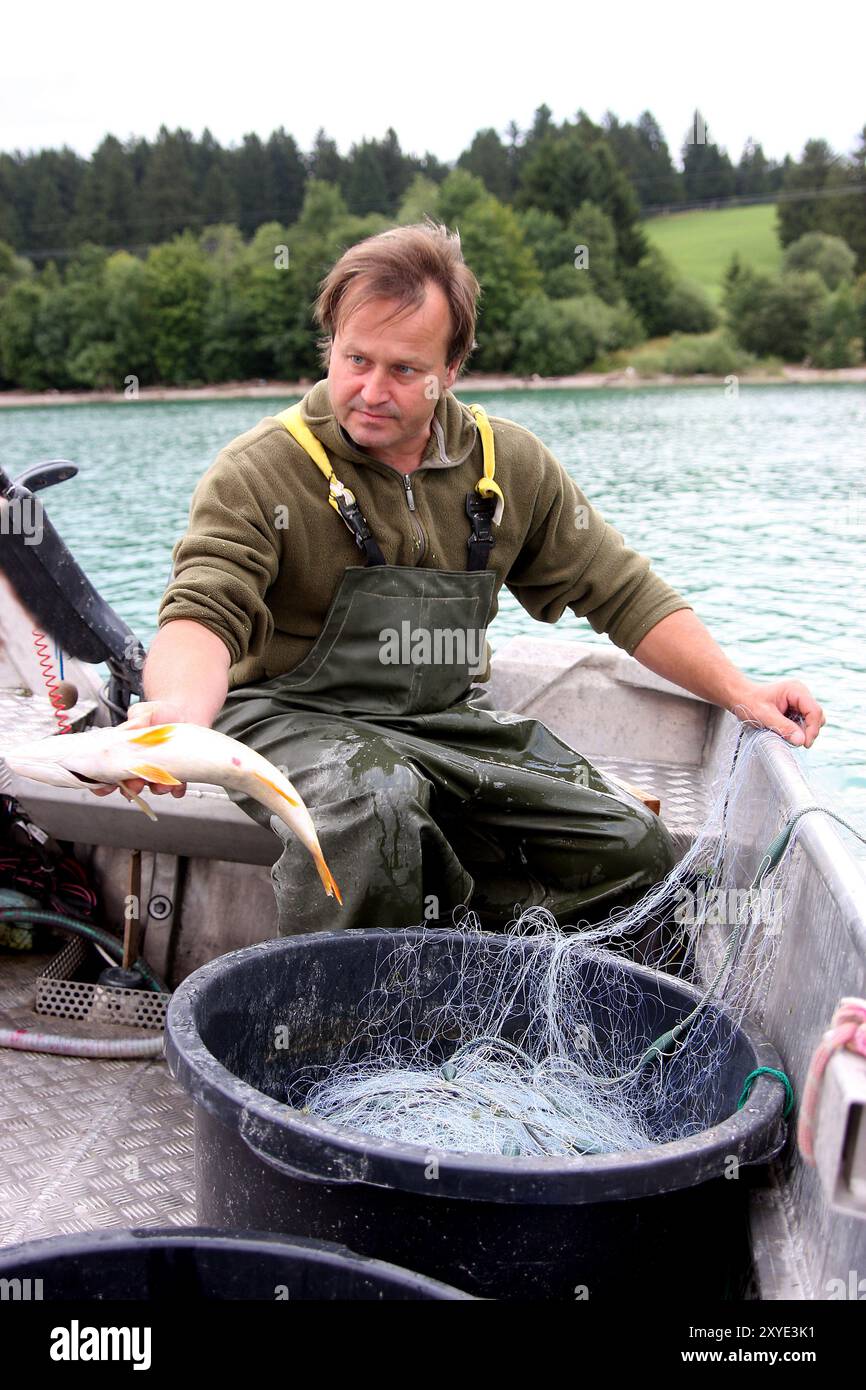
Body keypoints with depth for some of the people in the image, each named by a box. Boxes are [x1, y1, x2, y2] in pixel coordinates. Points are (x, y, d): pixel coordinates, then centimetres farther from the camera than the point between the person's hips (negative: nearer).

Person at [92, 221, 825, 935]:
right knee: (372, 800, -38)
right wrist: (180, 707, -45)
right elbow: (205, 612, -21)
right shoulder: (259, 472, -10)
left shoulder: (509, 464, 3)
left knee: (634, 850, -9)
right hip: (298, 719, -4)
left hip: (449, 724, 5)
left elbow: (622, 591, 9)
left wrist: (739, 691, 1)